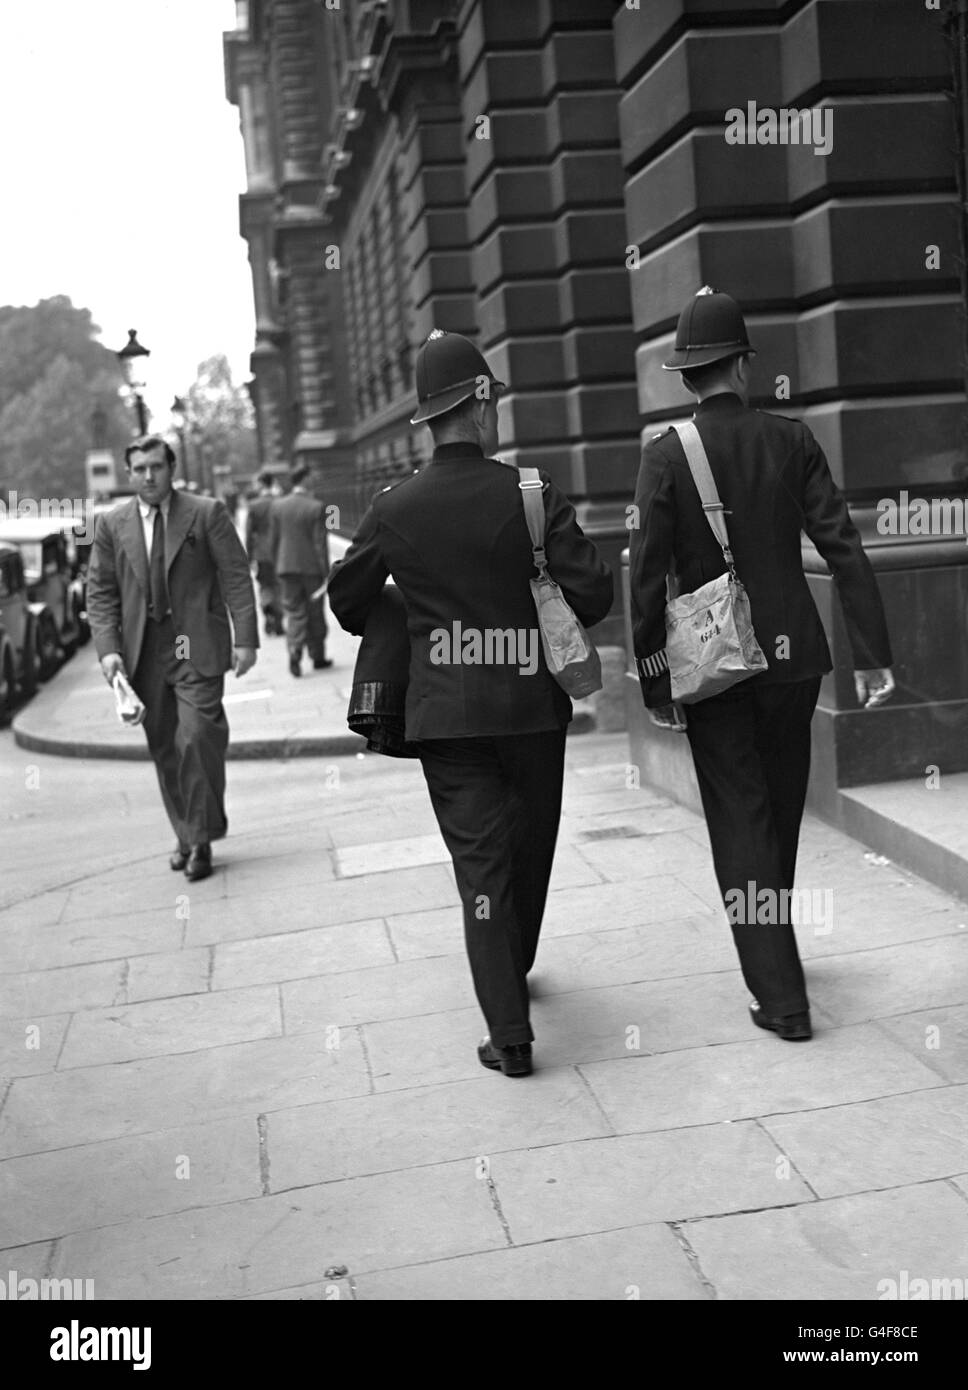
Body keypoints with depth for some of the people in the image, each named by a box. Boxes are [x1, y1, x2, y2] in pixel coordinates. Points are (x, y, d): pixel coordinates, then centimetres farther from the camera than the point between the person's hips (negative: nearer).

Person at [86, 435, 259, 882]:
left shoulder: (206, 513, 0)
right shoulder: (112, 525, 9)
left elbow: (236, 578, -1)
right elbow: (100, 592, 9)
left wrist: (246, 639, -9)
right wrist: (107, 648, -4)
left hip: (196, 647, -3)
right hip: (143, 652, 3)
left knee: (198, 738, -13)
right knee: (164, 748, 8)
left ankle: (202, 838, 0)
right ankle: (185, 835, 21)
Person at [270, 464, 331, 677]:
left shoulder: (277, 506, 0)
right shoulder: (316, 507, -11)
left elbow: (273, 540, 6)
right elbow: (320, 543, -10)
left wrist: (278, 566, 16)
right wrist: (325, 572, -5)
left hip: (287, 567, 2)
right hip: (312, 567, -2)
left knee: (294, 611, 5)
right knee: (315, 612, 11)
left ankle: (294, 651, -16)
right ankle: (318, 656, 20)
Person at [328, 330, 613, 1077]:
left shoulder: (394, 508, -4)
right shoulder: (533, 494, -10)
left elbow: (346, 601, 8)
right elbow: (594, 593, -11)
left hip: (445, 710, 0)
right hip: (532, 702, 0)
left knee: (481, 862, 4)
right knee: (530, 848, 21)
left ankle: (509, 1033, 0)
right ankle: (514, 974, 41)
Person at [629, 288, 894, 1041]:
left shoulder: (666, 455, -8)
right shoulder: (792, 440, -2)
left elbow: (647, 576, -10)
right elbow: (845, 549, -5)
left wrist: (653, 681, -2)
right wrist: (874, 655, -2)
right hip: (793, 654, 3)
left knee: (741, 823, 4)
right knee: (781, 810, 19)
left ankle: (781, 996, 4)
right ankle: (772, 956, 38)